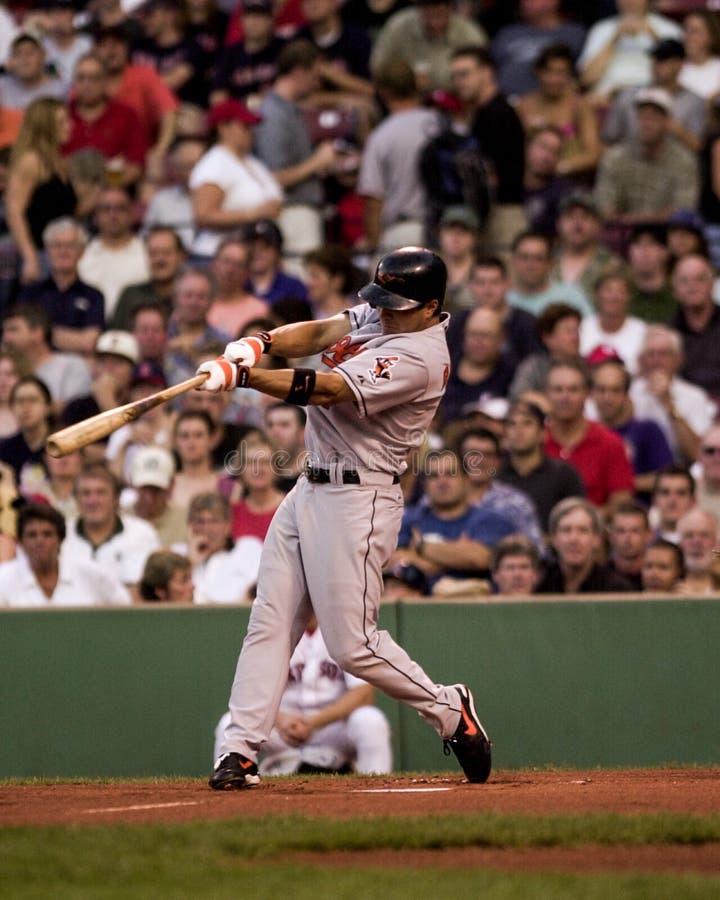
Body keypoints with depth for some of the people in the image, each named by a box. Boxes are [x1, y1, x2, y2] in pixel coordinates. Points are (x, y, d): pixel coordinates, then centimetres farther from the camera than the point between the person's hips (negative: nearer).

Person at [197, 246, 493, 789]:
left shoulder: (420, 357, -20)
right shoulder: (380, 316, 9)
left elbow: (324, 390, -25)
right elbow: (320, 333, 4)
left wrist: (240, 375, -26)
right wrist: (258, 344, -16)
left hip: (358, 499, -9)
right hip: (311, 488, 9)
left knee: (352, 644, -7)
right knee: (269, 622, 3)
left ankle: (449, 710, 13)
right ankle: (240, 751, 2)